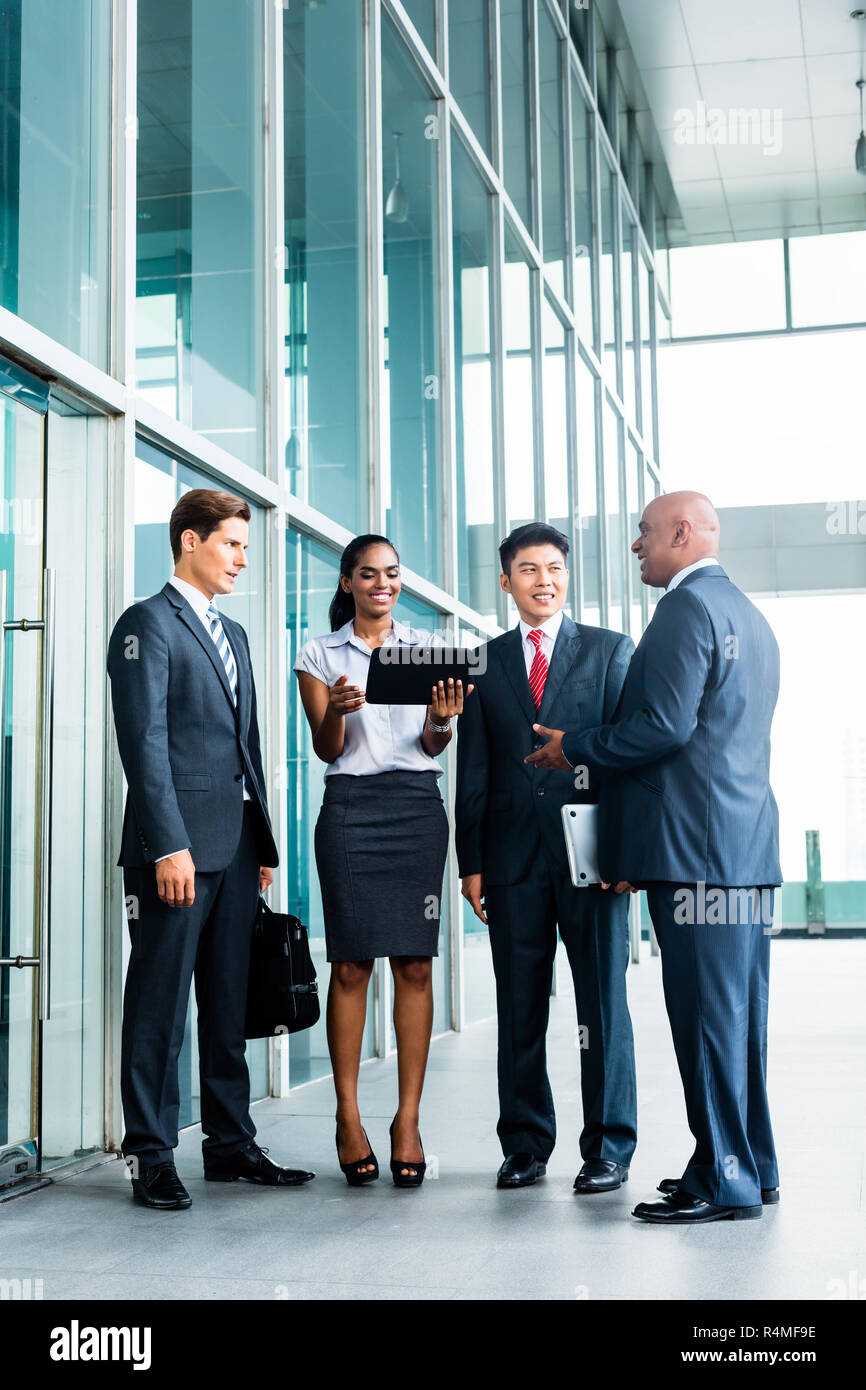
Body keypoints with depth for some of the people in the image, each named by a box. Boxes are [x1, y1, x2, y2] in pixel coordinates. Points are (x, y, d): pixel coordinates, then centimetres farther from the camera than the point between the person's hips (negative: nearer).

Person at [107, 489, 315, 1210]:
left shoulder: (233, 634, 21)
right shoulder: (148, 624, -4)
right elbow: (144, 741, -13)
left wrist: (263, 843, 16)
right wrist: (169, 846, -19)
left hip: (236, 846, 8)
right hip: (177, 845, -8)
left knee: (229, 1004, 12)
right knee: (159, 1006, -1)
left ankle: (231, 1143, 20)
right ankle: (152, 1157, 7)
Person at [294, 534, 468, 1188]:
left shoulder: (428, 647, 13)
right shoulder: (320, 654, 10)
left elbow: (433, 747, 7)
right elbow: (327, 749, 4)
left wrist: (441, 720, -15)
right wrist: (337, 710, -18)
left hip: (418, 807, 1)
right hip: (351, 808, -1)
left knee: (416, 964, -3)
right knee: (351, 964, -4)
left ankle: (409, 1120, 2)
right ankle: (348, 1118, 5)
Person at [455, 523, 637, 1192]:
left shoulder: (611, 650, 7)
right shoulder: (484, 663, 13)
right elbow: (473, 772, 11)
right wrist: (472, 861, 4)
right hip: (513, 854, 2)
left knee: (603, 1004, 2)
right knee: (519, 1009, 6)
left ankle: (608, 1149, 12)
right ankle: (525, 1146, 17)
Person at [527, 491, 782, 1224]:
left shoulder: (687, 607, -9)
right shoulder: (748, 614, 21)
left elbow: (665, 726, -19)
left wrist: (576, 747, -4)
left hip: (698, 844, -10)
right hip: (750, 839, 10)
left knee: (706, 1013, -6)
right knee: (739, 1013, 13)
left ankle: (723, 1183, -1)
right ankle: (751, 1168, 20)